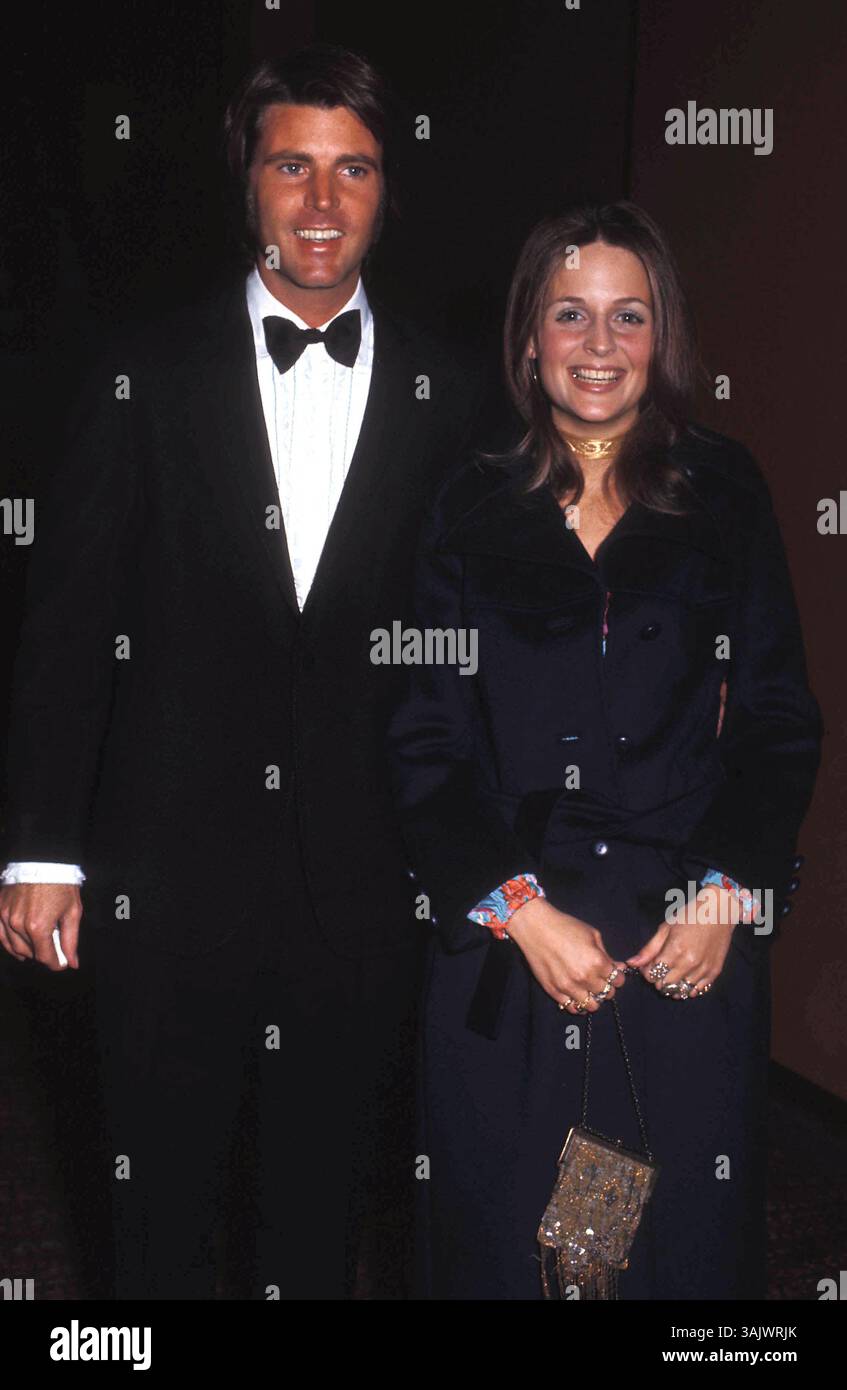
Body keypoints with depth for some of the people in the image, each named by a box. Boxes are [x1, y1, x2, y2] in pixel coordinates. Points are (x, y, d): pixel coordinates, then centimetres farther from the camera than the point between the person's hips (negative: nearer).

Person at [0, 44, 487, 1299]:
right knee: (162, 1195, 16)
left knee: (330, 1202, 17)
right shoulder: (147, 379, -1)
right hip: (169, 866, 0)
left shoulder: (449, 396, 1)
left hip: (364, 875, 1)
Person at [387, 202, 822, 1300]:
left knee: (687, 1238, 6)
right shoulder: (474, 511, 6)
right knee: (507, 1232, 7)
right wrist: (518, 908, -8)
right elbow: (426, 743, 3)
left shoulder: (725, 496, 8)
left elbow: (780, 720, 6)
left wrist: (728, 892, -7)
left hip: (692, 941, 0)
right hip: (506, 944, 0)